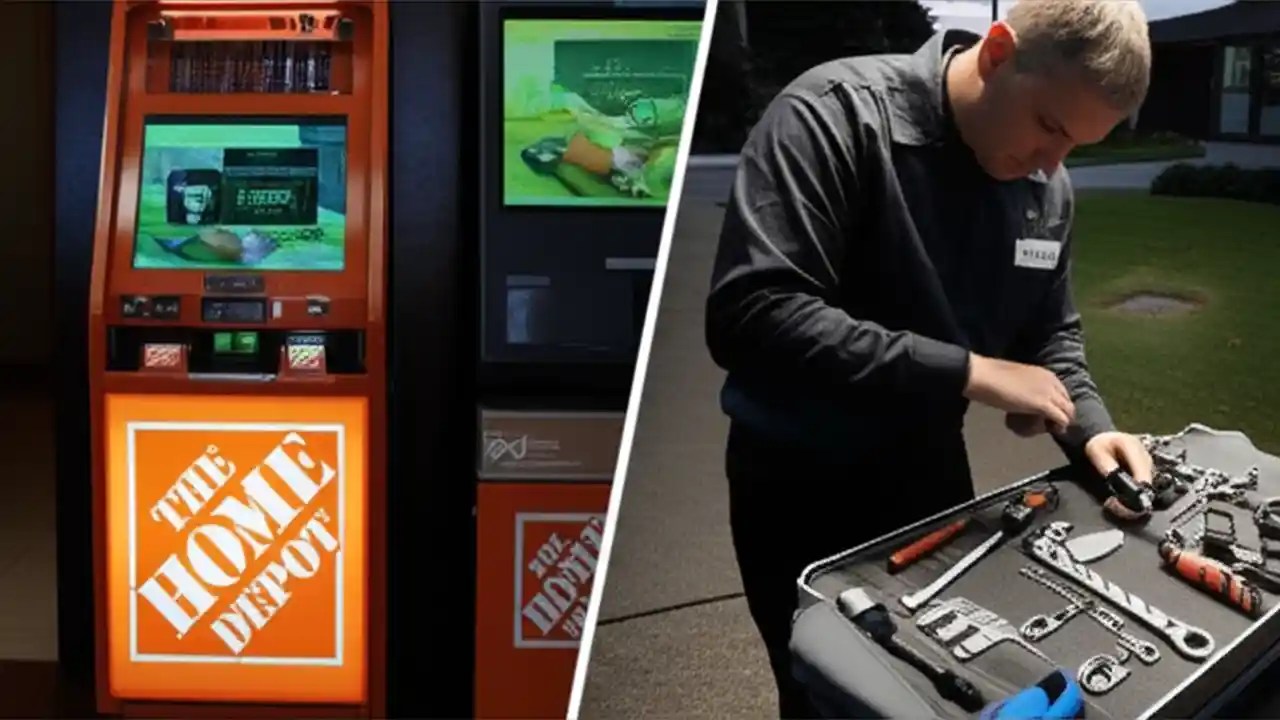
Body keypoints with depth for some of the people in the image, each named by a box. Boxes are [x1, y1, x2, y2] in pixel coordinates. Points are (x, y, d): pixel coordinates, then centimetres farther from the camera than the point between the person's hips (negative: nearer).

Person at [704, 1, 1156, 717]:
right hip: (801, 484, -5)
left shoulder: (1047, 189, -3)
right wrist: (968, 372, -31)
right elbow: (751, 315, -34)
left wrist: (1092, 429, -11)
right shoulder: (836, 115, -24)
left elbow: (1050, 334, 11)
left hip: (933, 469, 6)